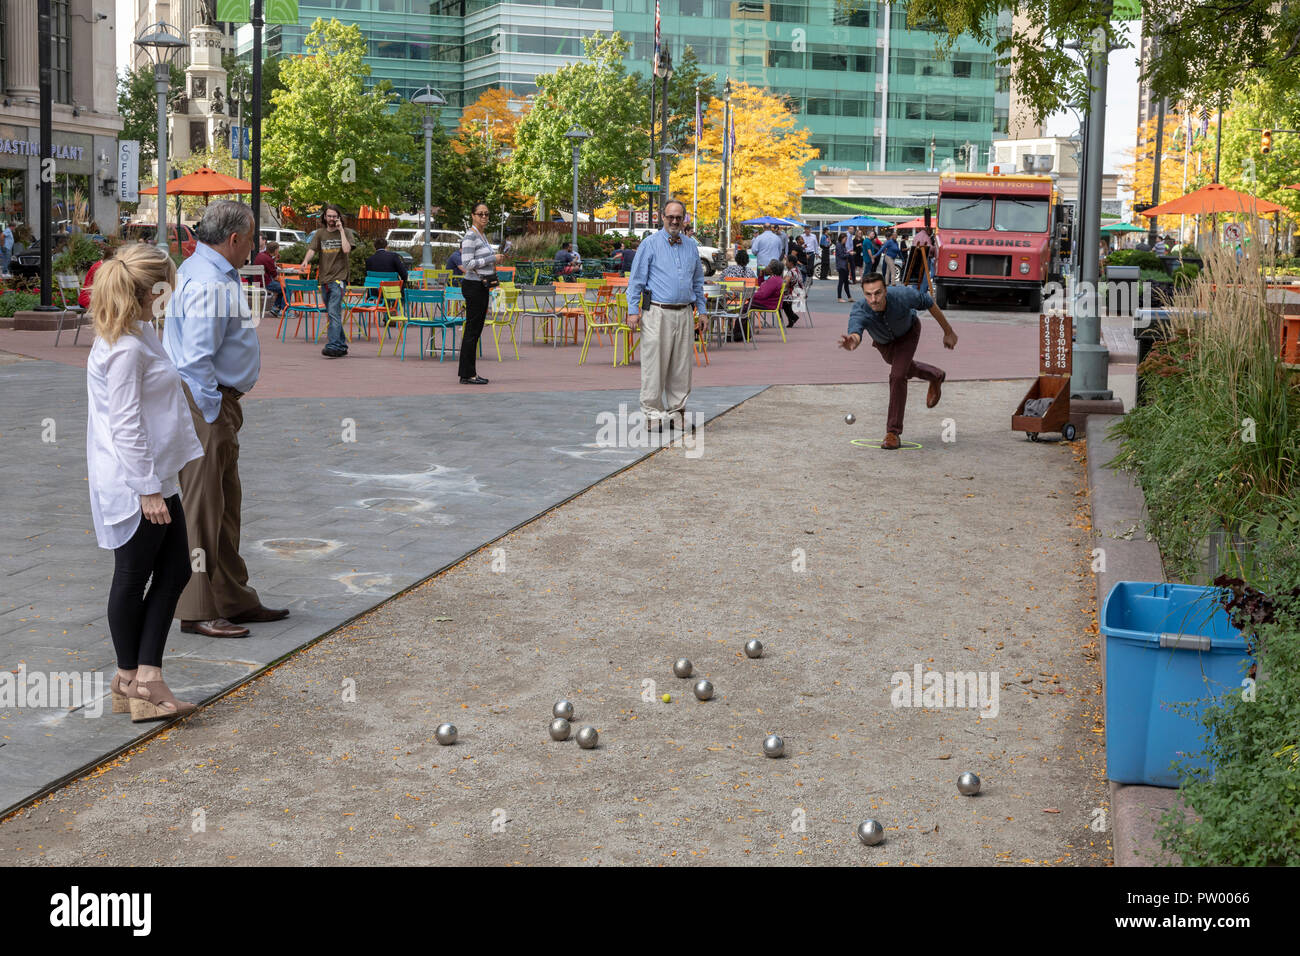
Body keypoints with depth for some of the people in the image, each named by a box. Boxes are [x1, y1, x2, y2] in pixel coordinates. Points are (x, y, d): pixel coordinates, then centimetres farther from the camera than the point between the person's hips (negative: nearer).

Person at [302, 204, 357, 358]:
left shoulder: (346, 232, 1)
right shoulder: (320, 233, 12)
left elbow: (346, 249, -16)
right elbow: (312, 249, 1)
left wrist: (341, 230, -11)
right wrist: (306, 260, -20)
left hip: (339, 277, -6)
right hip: (324, 278, 6)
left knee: (334, 312, -18)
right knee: (332, 314, 12)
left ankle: (333, 346, -23)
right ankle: (342, 345, 22)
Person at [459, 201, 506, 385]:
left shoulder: (482, 236, 16)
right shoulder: (470, 236, -13)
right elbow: (467, 264, -21)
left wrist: (496, 260, 10)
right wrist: (492, 258, -17)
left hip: (482, 286, 10)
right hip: (473, 286, -10)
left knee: (476, 329, 11)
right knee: (472, 329, -7)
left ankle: (471, 372, 15)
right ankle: (467, 374, -4)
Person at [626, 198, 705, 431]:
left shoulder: (691, 246, 15)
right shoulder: (650, 245, 0)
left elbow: (698, 281, 22)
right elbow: (636, 280, 0)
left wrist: (701, 310, 17)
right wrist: (633, 310, -8)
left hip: (684, 314, 5)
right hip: (657, 313, -5)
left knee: (681, 366, 6)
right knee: (654, 365, -5)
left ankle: (677, 410, 14)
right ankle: (652, 411, 0)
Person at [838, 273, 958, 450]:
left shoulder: (902, 295, -42)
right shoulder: (859, 311, -43)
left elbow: (928, 302, -21)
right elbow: (855, 334, -63)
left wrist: (948, 331, -12)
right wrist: (851, 343, -89)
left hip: (907, 331, -3)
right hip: (882, 340, 3)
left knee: (897, 376, -21)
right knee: (905, 369, 28)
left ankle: (893, 431, -10)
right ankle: (935, 376, 60)